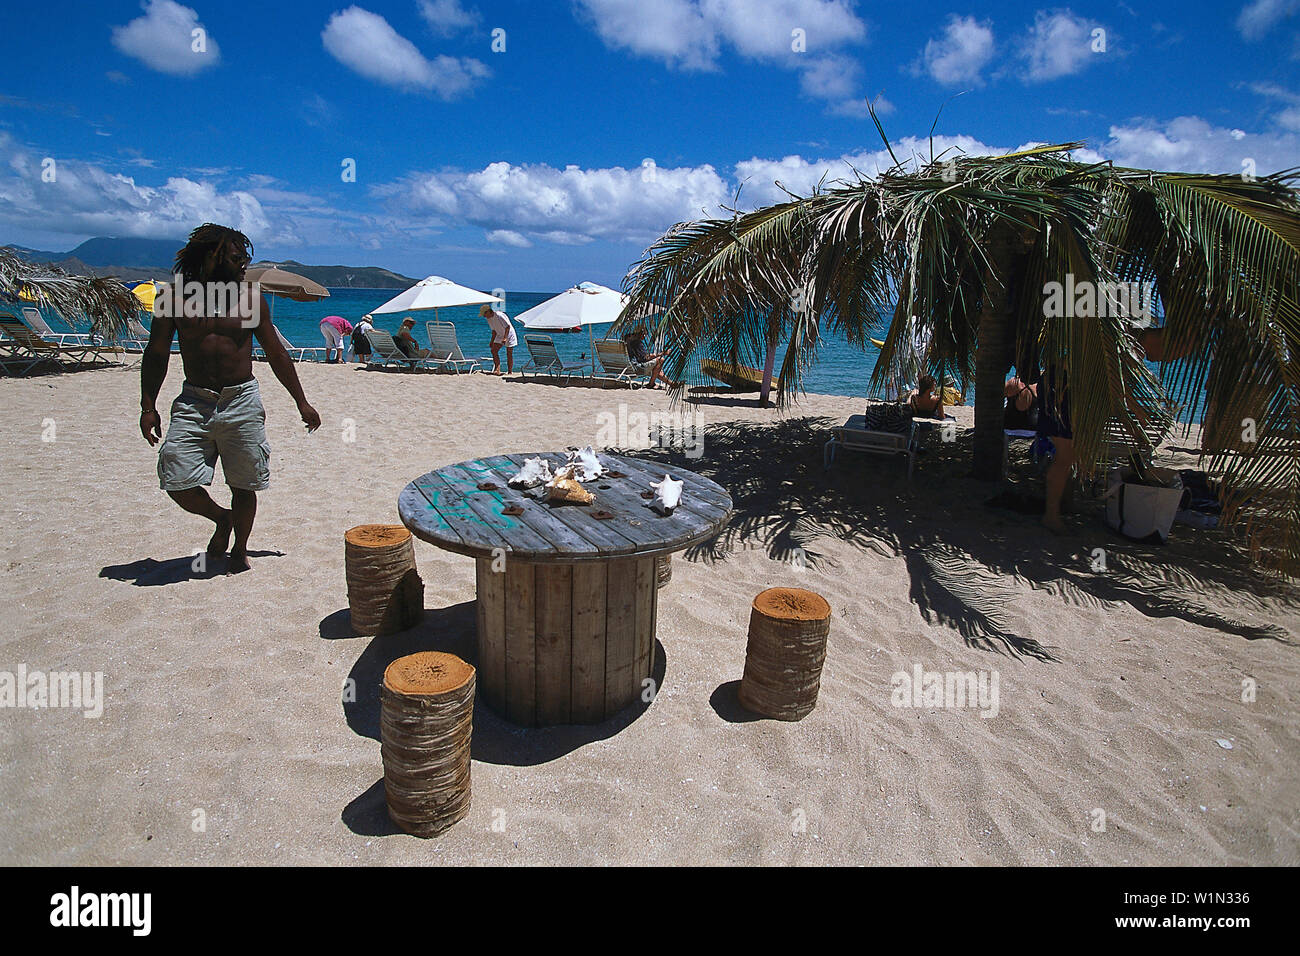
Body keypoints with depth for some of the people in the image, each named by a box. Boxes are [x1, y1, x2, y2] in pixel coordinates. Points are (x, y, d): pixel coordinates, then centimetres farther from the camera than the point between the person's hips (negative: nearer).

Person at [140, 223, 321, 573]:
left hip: (242, 402, 0)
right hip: (193, 403, 1)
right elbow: (156, 355, 10)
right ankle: (221, 519, 24)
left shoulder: (249, 300, 5)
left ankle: (240, 548, 26)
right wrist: (148, 406, 3)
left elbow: (276, 355, 11)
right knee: (176, 483, -6)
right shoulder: (175, 299, 4)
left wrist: (301, 403, 10)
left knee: (244, 486, 4)